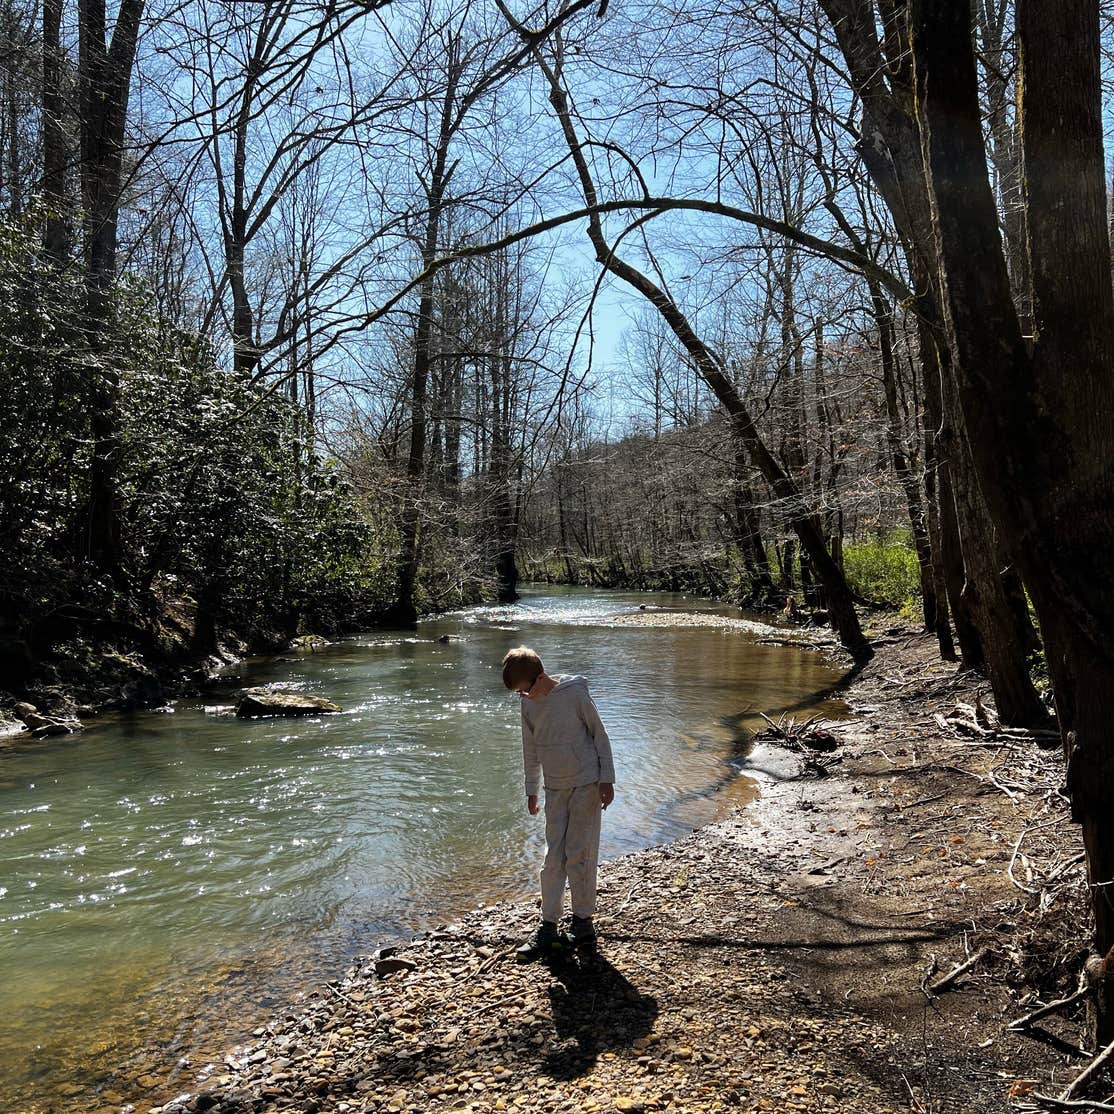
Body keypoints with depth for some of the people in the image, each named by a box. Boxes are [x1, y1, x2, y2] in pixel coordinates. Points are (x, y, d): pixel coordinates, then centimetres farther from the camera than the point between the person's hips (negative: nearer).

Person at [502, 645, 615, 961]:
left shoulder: (575, 692, -15)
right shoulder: (529, 703, 1)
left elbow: (599, 734, -7)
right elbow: (530, 749, 12)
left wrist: (606, 779, -8)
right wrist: (531, 790, 16)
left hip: (587, 783, -5)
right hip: (555, 788, 5)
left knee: (578, 855, -2)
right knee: (554, 858, 5)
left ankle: (583, 922, 13)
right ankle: (548, 926, 11)